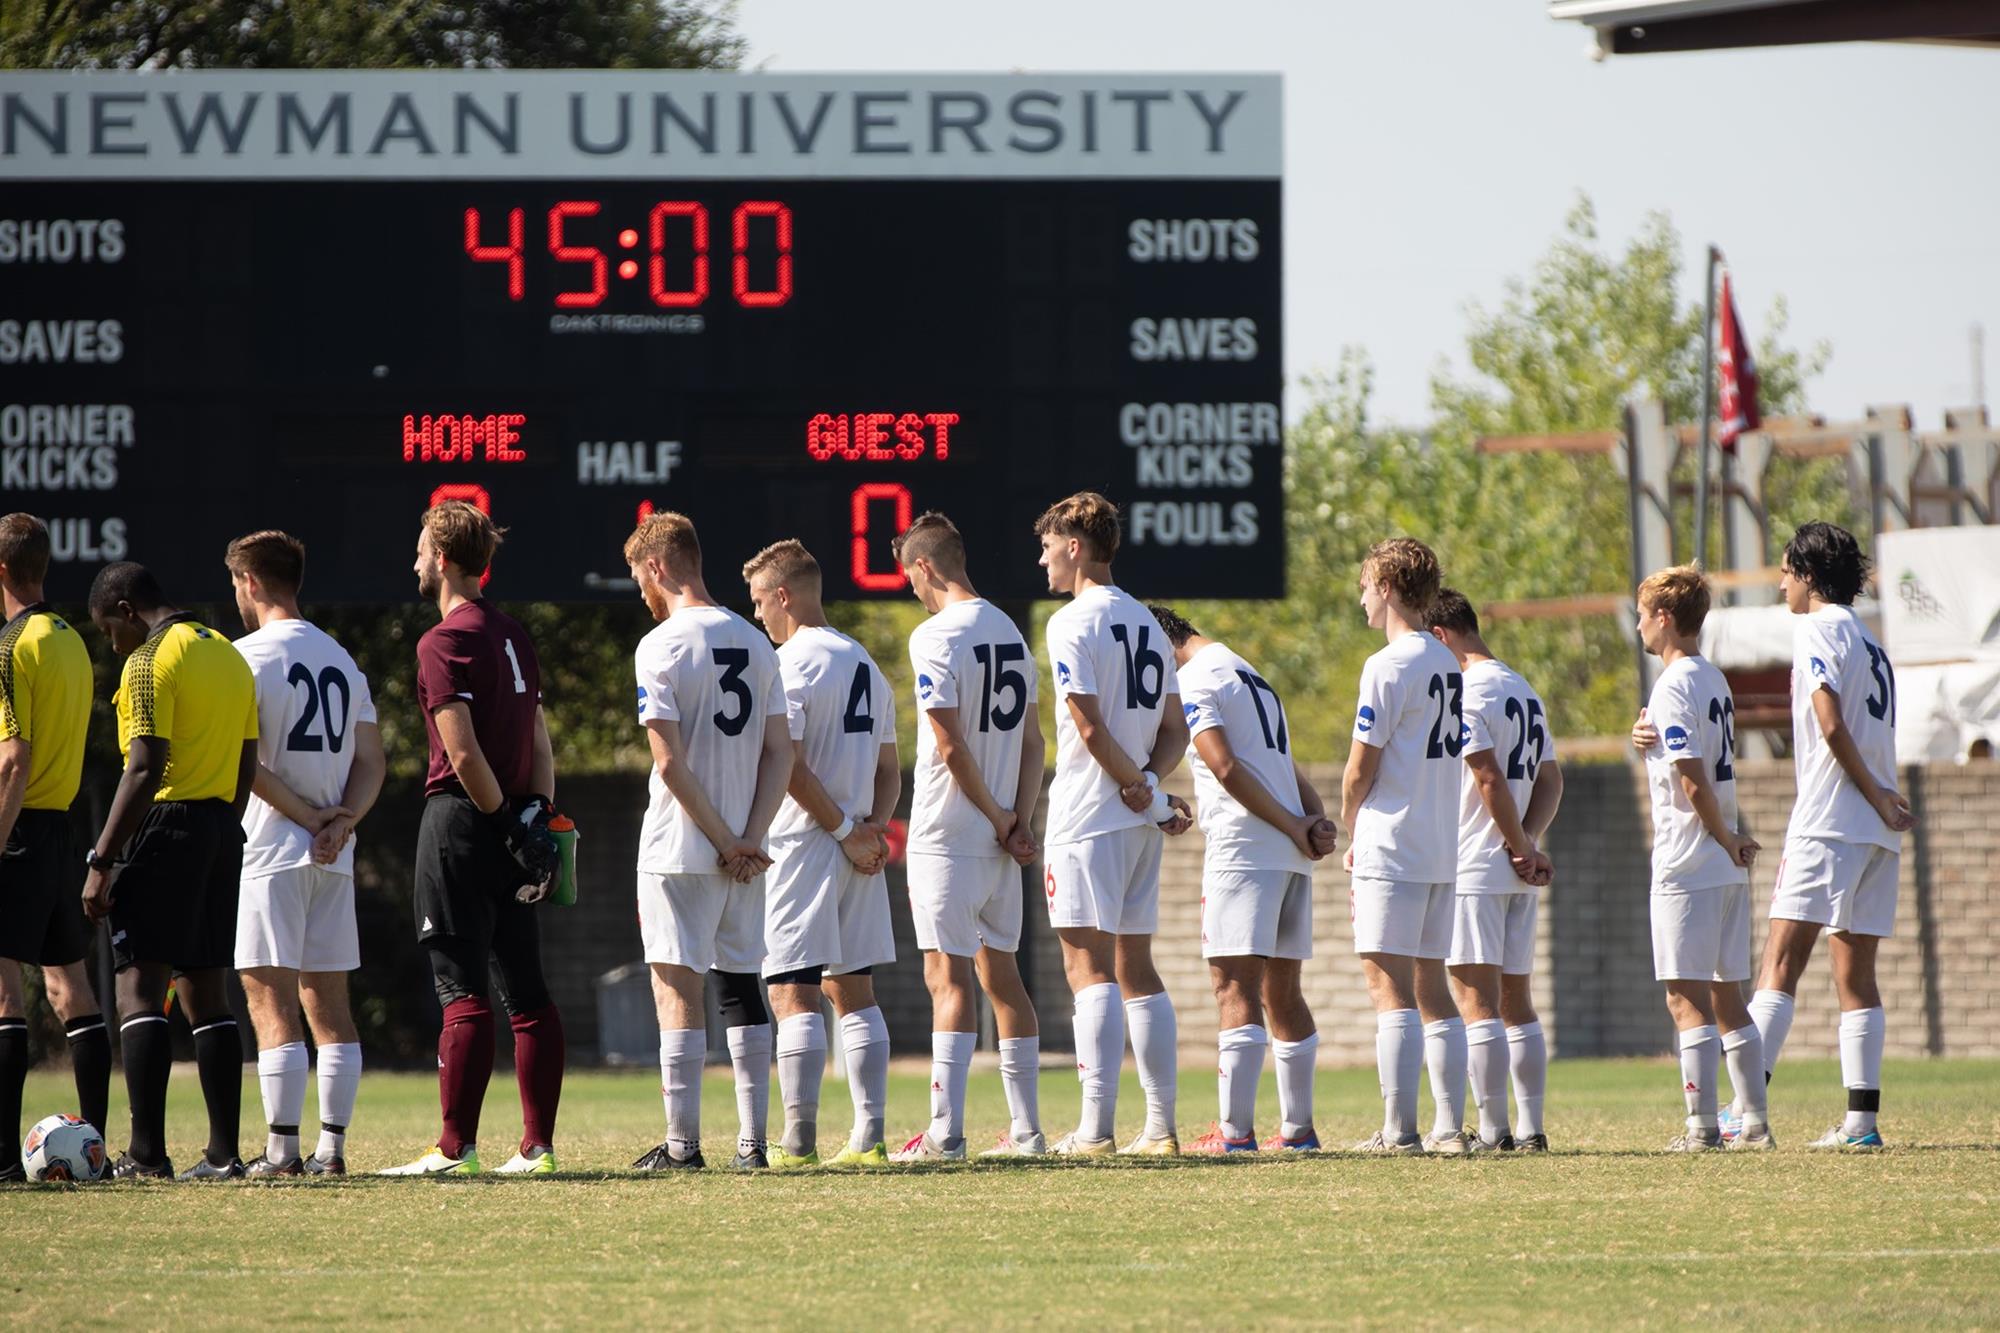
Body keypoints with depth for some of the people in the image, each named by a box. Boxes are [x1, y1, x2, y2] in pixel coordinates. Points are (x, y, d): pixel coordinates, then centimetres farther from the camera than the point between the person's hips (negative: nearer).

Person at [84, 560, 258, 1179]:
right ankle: (223, 1153, 6)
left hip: (164, 826, -8)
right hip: (223, 828, 8)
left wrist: (101, 860, -17)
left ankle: (147, 1153, -16)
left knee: (138, 988, -8)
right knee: (207, 994, 10)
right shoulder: (231, 657, 16)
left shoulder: (150, 662, -10)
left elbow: (146, 768, -18)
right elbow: (247, 766, 17)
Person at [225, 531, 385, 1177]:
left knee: (270, 1001, -6)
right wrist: (342, 820, -5)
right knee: (328, 1002, 9)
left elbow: (241, 760, -15)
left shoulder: (248, 655, -7)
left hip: (272, 851, -6)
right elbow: (371, 761, 10)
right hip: (335, 857, 6)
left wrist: (308, 817, -9)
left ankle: (281, 1149, -11)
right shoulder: (342, 661, 15)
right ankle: (332, 1145, 7)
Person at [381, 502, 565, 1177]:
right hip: (514, 829, 8)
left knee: (462, 990, -7)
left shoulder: (444, 642, -12)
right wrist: (536, 814, 10)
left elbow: (463, 755, -18)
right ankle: (537, 1143, 9)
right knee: (526, 990, 8)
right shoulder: (515, 637, 14)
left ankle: (456, 1147, -7)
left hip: (461, 821, -8)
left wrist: (503, 817, -9)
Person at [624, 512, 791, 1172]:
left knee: (678, 988, -2)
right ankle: (753, 1141, 10)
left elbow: (671, 763, -16)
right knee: (742, 987, 11)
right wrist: (749, 839, -3)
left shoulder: (662, 646, -11)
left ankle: (683, 1142, -4)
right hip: (746, 853, 6)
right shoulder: (756, 644, 9)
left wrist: (726, 843, -11)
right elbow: (780, 754, 5)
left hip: (681, 851, -6)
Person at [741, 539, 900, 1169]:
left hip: (804, 846, -8)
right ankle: (869, 1136, 7)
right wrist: (873, 825, 2)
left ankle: (799, 1141, -12)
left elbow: (789, 765, -18)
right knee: (854, 992, 11)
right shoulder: (866, 664, 16)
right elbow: (888, 768, 17)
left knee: (792, 993, -7)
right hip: (857, 855, 8)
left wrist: (846, 830, -12)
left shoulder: (789, 663, -11)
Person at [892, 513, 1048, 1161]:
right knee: (1000, 974, 13)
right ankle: (1026, 1128, 13)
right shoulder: (1010, 633, 12)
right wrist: (1019, 819, 2)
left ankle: (946, 1130, -12)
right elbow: (1032, 741, 11)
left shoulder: (936, 637, -13)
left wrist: (998, 818, -7)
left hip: (948, 833, -7)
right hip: (1000, 839, 7)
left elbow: (952, 748, -17)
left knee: (948, 977, -8)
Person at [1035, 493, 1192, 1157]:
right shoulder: (1146, 622, 15)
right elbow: (1175, 731, 15)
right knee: (1136, 969, 11)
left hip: (1089, 819, -8)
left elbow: (1090, 728, -16)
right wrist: (1149, 784, 1)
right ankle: (1161, 1126, 8)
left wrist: (1144, 789, -5)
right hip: (1140, 825, 8)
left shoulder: (1073, 623, -10)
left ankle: (1095, 1128, -15)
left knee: (1090, 966, -9)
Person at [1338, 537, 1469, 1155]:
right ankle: (1451, 1126, 9)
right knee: (1430, 987, 12)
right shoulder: (1448, 665, 13)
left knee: (1389, 984, -9)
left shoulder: (1389, 666, -12)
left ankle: (1399, 1129, -14)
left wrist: (1350, 832, 7)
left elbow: (1360, 768, -11)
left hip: (1392, 849, -8)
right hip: (1442, 848, 8)